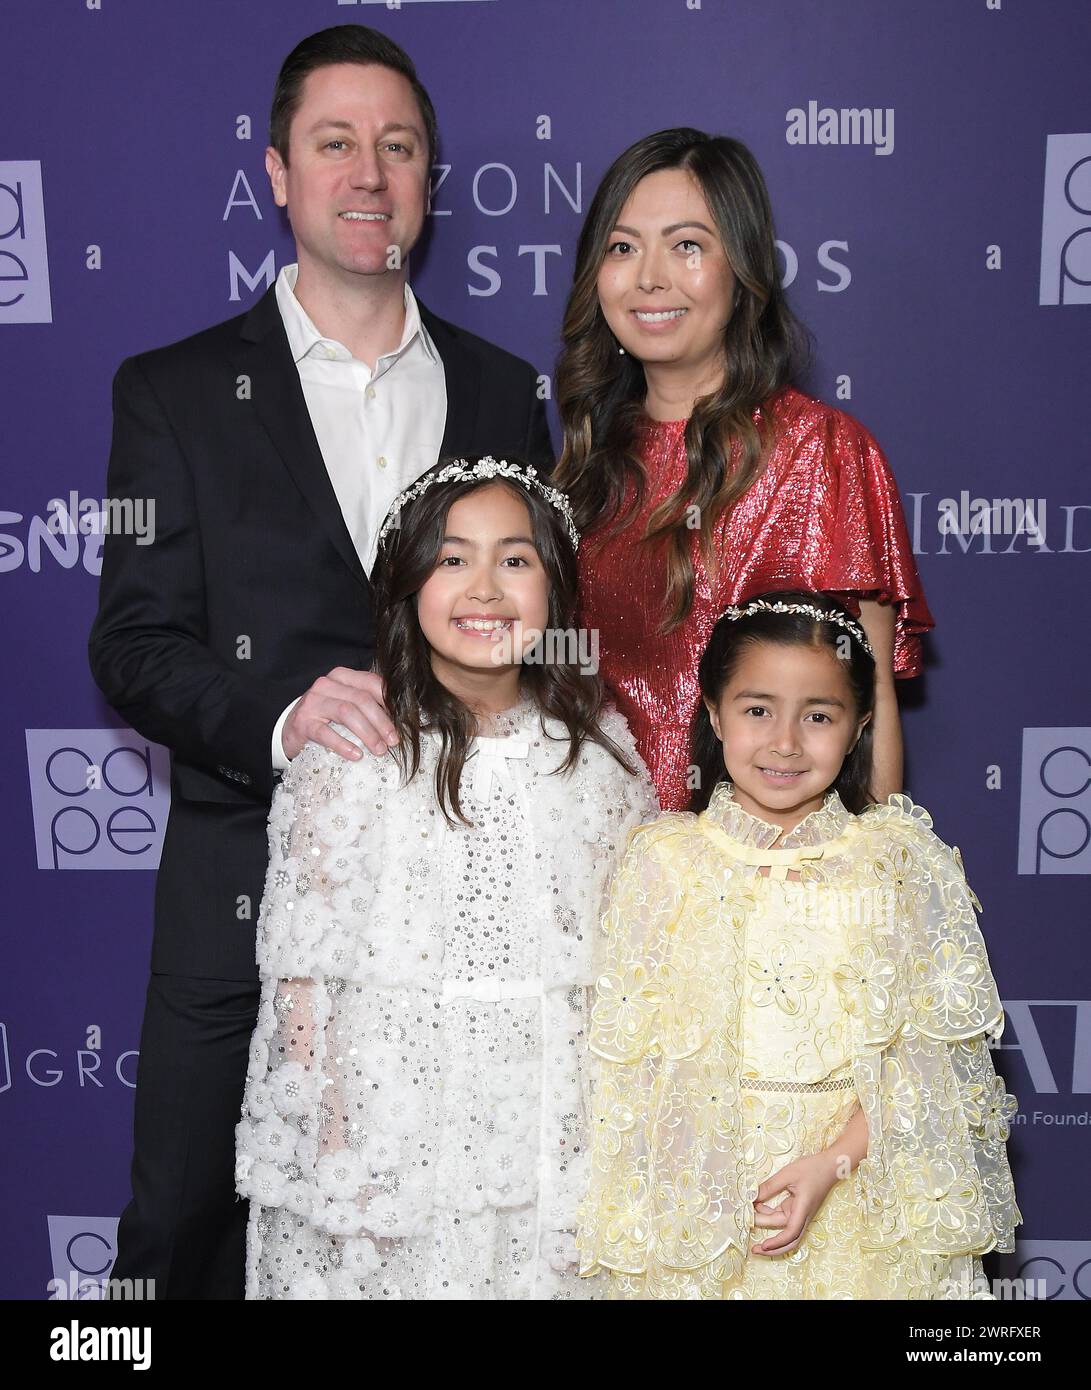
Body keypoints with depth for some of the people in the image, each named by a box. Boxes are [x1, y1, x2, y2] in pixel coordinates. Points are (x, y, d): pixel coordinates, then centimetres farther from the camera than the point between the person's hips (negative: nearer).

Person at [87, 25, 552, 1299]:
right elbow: (134, 646, -4)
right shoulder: (175, 391, 2)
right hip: (247, 894, -1)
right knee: (183, 1229, 10)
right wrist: (279, 714, -23)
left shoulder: (502, 394, 9)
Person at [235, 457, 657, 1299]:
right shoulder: (349, 753, -7)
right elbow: (304, 972, -6)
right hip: (386, 1124, -2)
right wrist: (332, 1152, -7)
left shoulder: (601, 748, 1)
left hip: (553, 1127, 2)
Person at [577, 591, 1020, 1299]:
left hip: (867, 1190, 0)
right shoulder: (664, 857, -5)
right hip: (702, 1195, 0)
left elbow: (932, 1044, -6)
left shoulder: (899, 855, -4)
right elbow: (629, 1054, -2)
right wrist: (633, 1224, -4)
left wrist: (834, 1160, -16)